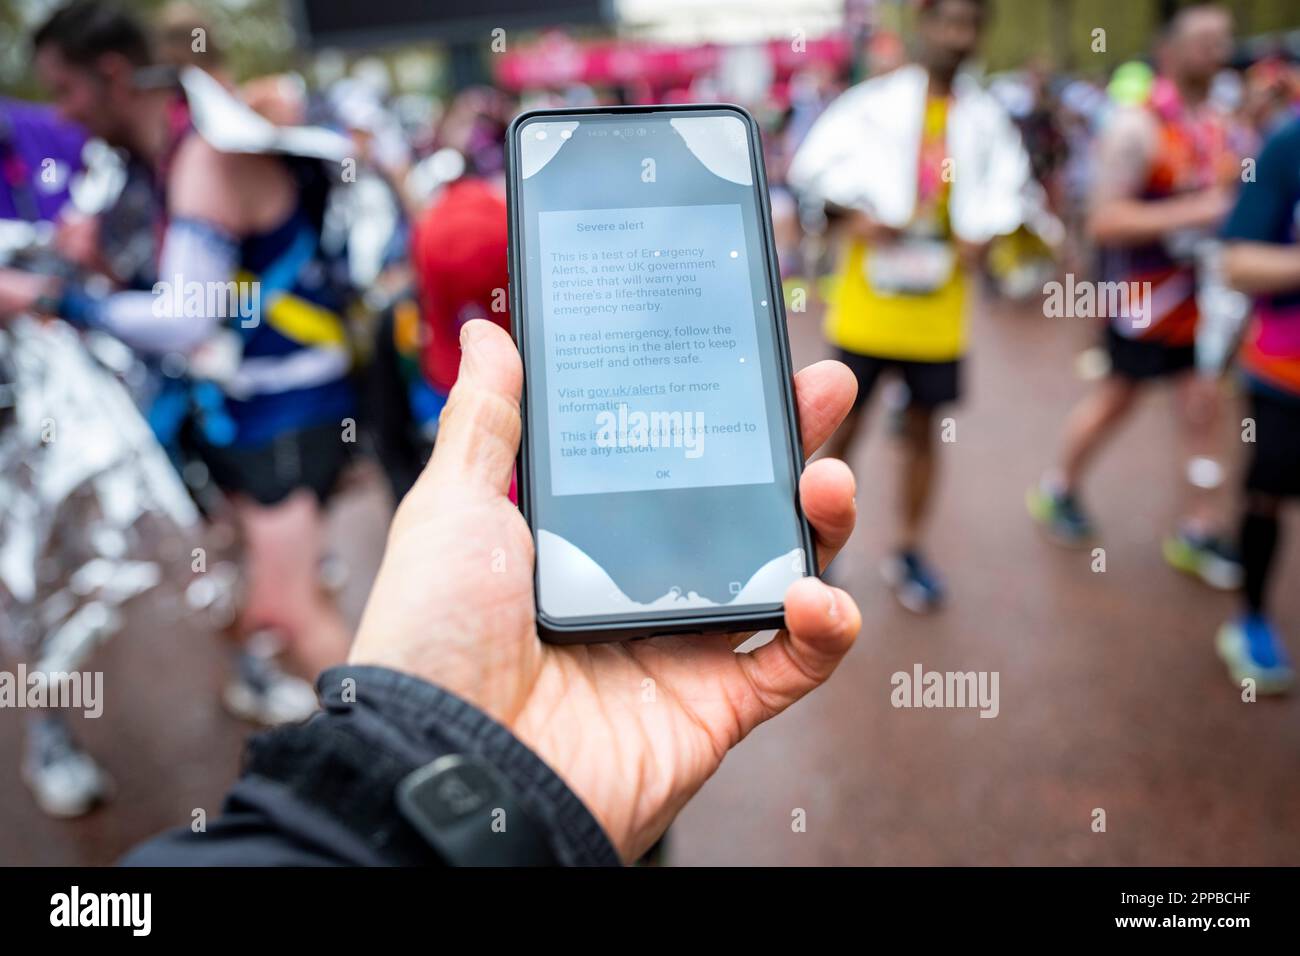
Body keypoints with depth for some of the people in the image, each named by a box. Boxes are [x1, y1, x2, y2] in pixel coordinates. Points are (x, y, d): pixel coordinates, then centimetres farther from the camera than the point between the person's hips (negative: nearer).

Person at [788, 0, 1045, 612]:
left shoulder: (986, 118, 4)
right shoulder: (874, 101, -5)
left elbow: (1011, 186, 11)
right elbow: (814, 164, -6)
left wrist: (983, 232, -7)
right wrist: (851, 214, -19)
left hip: (937, 311, 3)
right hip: (867, 303, -3)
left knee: (922, 429, 10)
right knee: (844, 426, 5)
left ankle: (907, 552, 26)